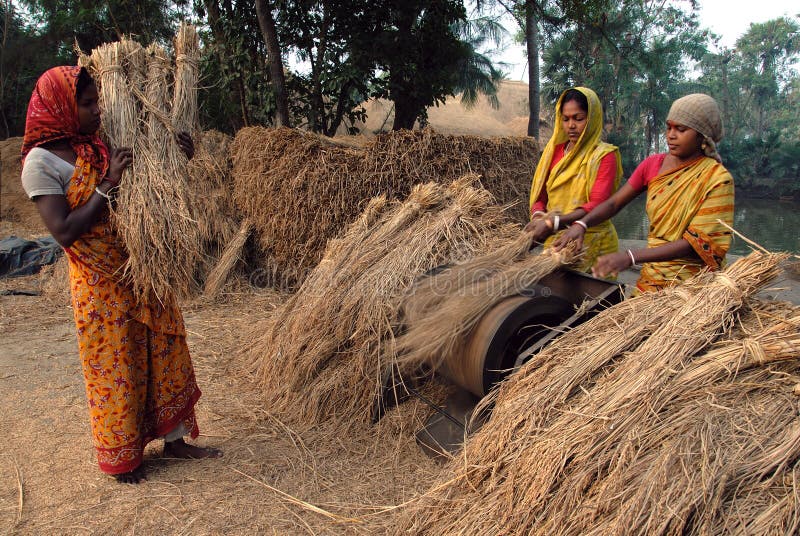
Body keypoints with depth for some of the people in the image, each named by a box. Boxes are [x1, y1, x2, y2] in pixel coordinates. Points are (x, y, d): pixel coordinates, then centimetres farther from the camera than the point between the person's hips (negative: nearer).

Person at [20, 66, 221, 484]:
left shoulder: (103, 147, 6)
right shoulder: (42, 161, -12)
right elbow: (65, 231, -20)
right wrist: (107, 185, -23)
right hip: (101, 287, -6)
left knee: (164, 356, 13)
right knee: (114, 370, 6)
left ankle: (174, 440, 29)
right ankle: (119, 457, 27)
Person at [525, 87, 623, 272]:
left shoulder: (604, 155, -6)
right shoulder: (554, 150, 10)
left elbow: (597, 205, -18)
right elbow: (539, 195, 8)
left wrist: (554, 222, -29)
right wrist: (538, 216, -15)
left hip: (592, 244, -4)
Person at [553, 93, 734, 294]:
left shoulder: (718, 179, -13)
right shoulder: (654, 164, 3)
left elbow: (696, 242, -21)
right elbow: (613, 203, 0)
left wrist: (631, 257, -32)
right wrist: (582, 224, -22)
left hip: (690, 284, -4)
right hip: (649, 279, 4)